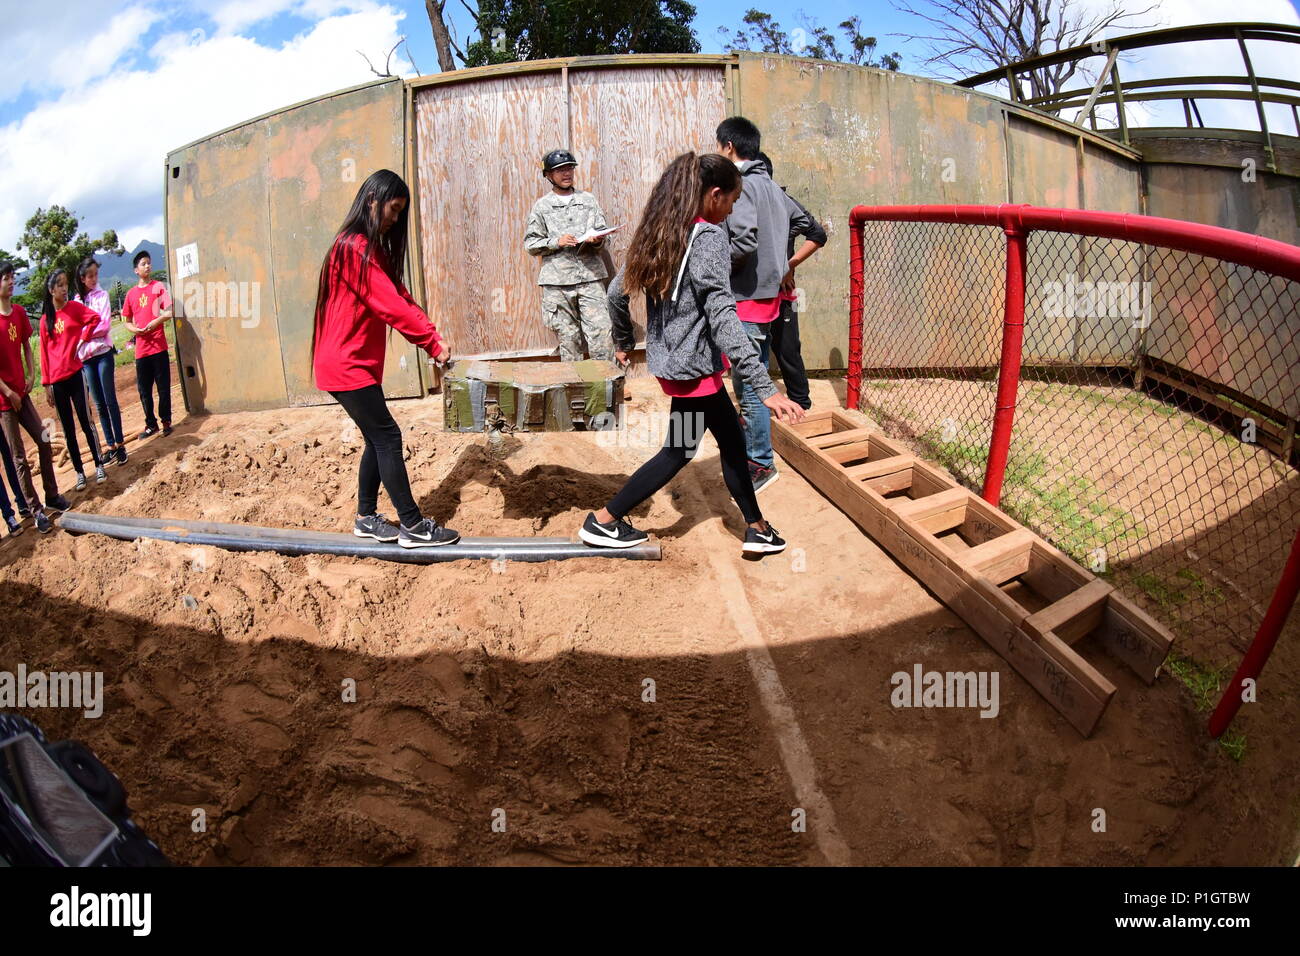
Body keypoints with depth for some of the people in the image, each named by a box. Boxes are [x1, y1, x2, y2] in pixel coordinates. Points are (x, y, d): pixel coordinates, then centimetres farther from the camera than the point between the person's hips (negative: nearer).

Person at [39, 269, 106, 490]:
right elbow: (44, 352, 8)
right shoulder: (45, 319, 8)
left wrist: (82, 339, -11)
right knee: (68, 430, 7)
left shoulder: (74, 307, 2)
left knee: (86, 422, -1)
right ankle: (80, 473, 14)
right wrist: (46, 383, 5)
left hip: (75, 374, -3)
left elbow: (95, 318, -14)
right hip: (57, 381, 3)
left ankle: (99, 466, 9)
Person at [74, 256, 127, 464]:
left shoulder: (102, 296, 0)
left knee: (110, 400, -4)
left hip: (102, 353, -4)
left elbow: (104, 326, -9)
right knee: (99, 404, 7)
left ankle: (120, 444, 0)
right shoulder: (77, 300, 11)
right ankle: (110, 445, 12)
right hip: (85, 357, 4)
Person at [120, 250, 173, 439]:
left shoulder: (159, 287, 1)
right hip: (141, 348, 3)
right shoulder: (131, 293, 10)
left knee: (163, 386, 0)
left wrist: (156, 321, -21)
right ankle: (151, 424, 17)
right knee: (144, 389, 7)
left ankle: (166, 421, 12)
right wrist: (134, 329, -4)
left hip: (159, 346, -3)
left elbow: (169, 312, -5)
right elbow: (126, 320, 16)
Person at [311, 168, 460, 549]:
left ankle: (366, 518, 22)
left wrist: (431, 337, -7)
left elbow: (400, 295, 7)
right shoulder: (353, 248, -17)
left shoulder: (373, 248, 15)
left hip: (358, 363, 10)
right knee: (387, 436, -7)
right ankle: (413, 526, -2)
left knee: (377, 439, 13)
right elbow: (391, 304, -23)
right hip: (346, 364, -10)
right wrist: (433, 342, -21)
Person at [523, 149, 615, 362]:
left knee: (601, 334, -7)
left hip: (590, 276, 1)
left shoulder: (588, 200, 13)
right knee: (568, 340, 2)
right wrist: (556, 242, -11)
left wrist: (596, 240, -10)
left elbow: (603, 232, 13)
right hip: (558, 280, -1)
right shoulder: (542, 207, 7)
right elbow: (530, 244, 5)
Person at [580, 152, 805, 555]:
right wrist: (765, 387, -27)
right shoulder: (708, 236, -18)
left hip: (667, 356, 9)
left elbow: (616, 291, 11)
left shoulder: (658, 233, 6)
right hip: (692, 364, -9)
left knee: (732, 439, 17)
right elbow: (722, 318, -25)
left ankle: (756, 528, 26)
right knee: (678, 452, 8)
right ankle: (603, 521, 17)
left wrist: (624, 341, 29)